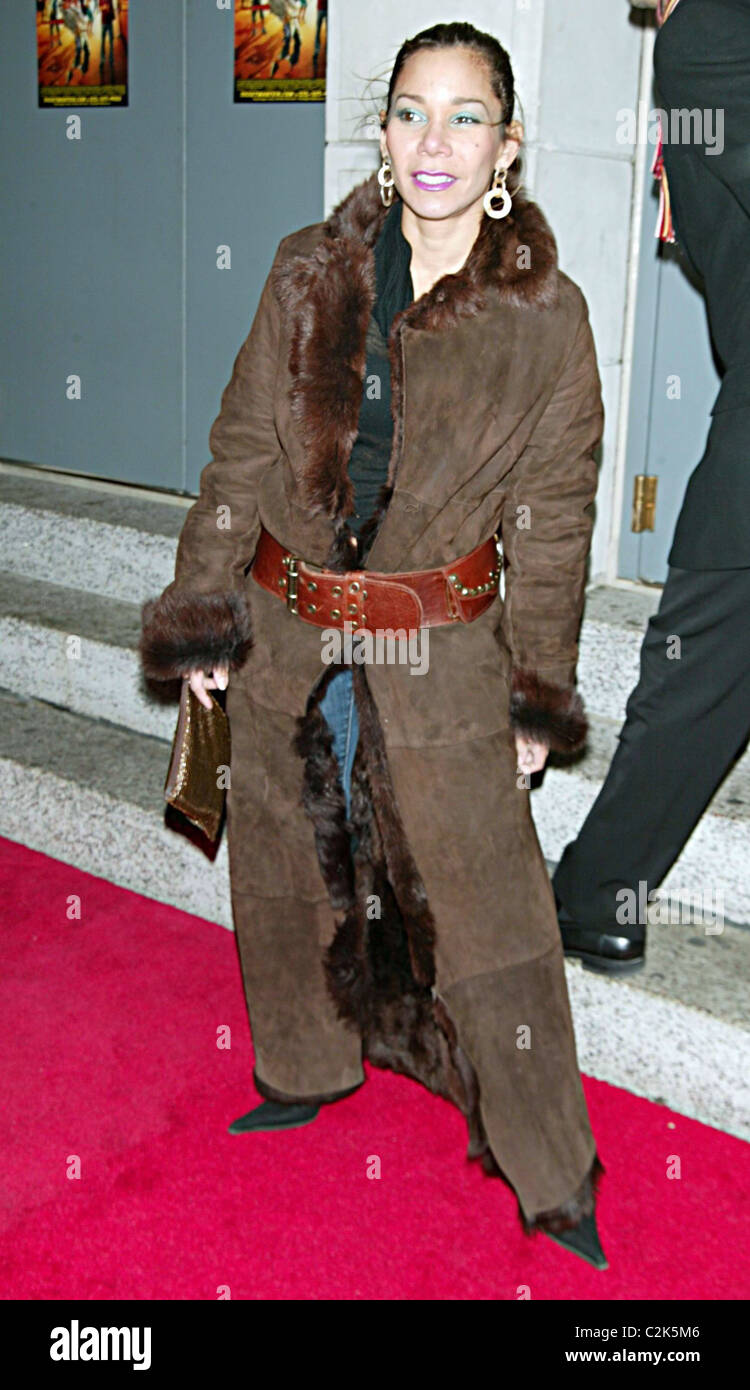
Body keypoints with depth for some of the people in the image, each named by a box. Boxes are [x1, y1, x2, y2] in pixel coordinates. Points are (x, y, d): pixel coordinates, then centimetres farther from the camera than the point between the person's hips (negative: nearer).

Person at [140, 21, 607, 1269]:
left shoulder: (546, 315, -7)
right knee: (285, 872, 18)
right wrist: (205, 614, 4)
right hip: (286, 637, 4)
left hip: (442, 652, -3)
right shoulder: (309, 272, -1)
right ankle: (308, 1071, 45)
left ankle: (552, 1175, 21)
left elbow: (550, 520, -2)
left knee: (486, 907, 2)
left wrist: (537, 693, -1)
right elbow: (243, 449, 4)